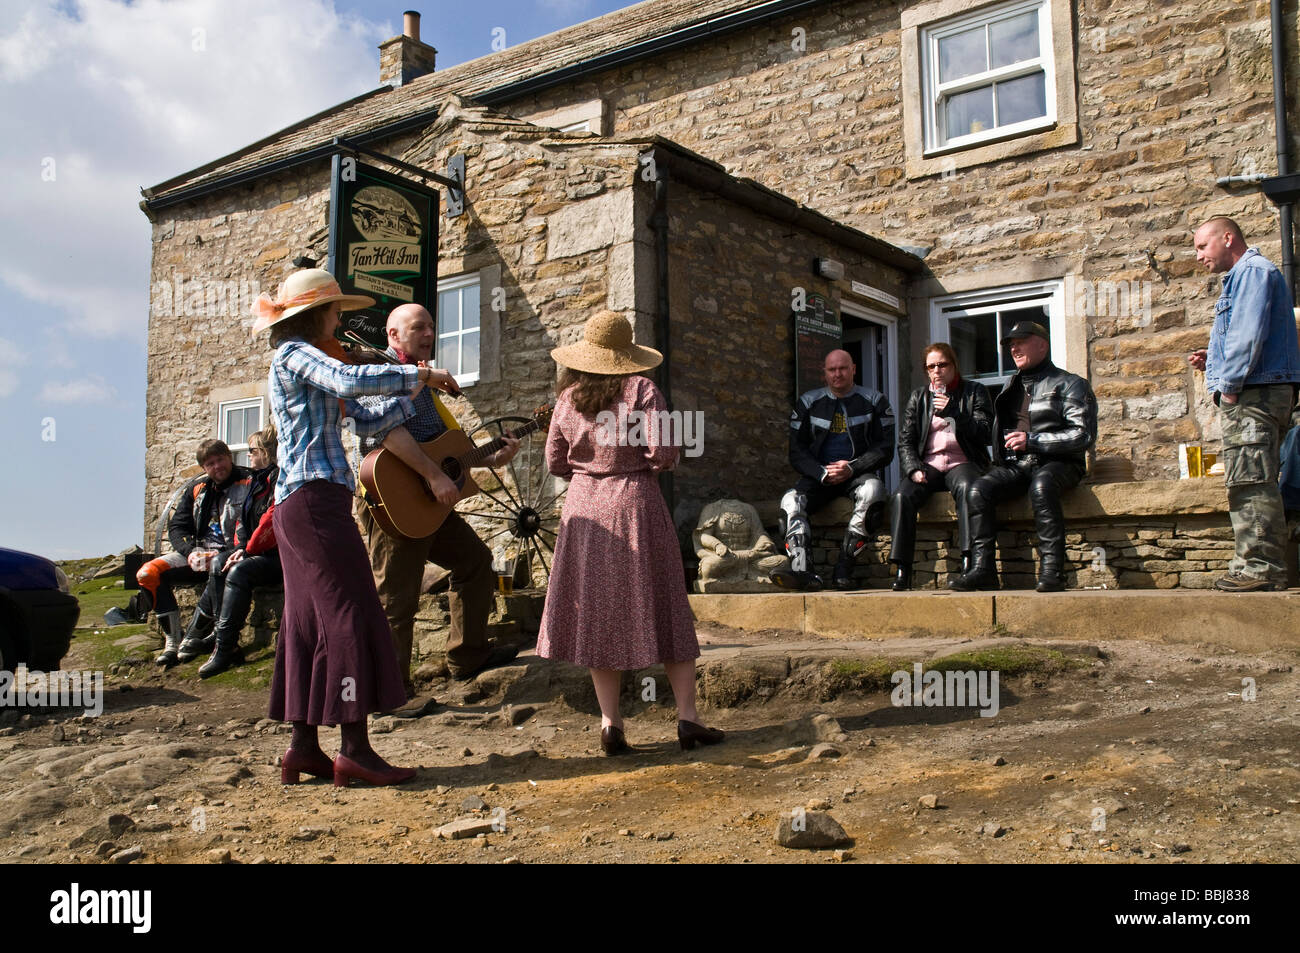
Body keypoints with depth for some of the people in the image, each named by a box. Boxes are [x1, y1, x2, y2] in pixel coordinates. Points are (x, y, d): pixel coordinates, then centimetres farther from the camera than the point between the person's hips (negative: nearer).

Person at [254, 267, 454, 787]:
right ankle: (355, 749, -11)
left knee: (309, 621, 8)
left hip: (297, 504, 10)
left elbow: (368, 421, 21)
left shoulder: (309, 365, 25)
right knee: (351, 614, -11)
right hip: (315, 497, -10)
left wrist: (415, 392, 16)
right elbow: (352, 379, -26)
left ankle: (304, 746, 11)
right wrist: (420, 374, -18)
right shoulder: (295, 354, -5)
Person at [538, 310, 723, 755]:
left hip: (585, 507, 3)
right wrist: (641, 464, 7)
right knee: (663, 609, 5)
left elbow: (556, 461, 9)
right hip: (636, 502, -3)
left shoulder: (568, 398, 4)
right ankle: (687, 716, 7)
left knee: (598, 613, 7)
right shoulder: (642, 390, -7)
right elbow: (663, 453, -14)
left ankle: (610, 723, 6)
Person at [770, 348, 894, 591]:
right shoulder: (808, 403, 11)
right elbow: (797, 452, 6)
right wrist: (823, 473, -13)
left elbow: (885, 449, 1)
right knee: (790, 501, -28)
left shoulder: (874, 401, 7)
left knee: (872, 490, -37)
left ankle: (844, 569, -36)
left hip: (859, 473, -1)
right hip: (819, 475, 2)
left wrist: (852, 468, -15)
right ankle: (802, 570, -46)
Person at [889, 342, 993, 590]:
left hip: (962, 463, -2)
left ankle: (968, 563, -42)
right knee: (902, 496, -29)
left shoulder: (975, 392, 12)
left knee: (967, 488, -38)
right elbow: (905, 441, 13)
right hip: (928, 465, 2)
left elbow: (983, 434, -1)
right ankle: (902, 571, -32)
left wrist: (952, 412, -13)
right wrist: (914, 469, -6)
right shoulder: (918, 397, 19)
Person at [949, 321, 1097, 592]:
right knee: (978, 490, -24)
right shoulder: (1011, 387, 24)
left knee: (1041, 485, -39)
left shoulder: (1070, 384, 5)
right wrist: (1000, 456, 10)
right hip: (1016, 465, 5)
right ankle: (982, 569, -26)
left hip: (1057, 463, -5)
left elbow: (1084, 435, -7)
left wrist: (1032, 441, -13)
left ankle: (1052, 570, -38)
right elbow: (999, 431, 32)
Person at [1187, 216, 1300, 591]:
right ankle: (1257, 566, 13)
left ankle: (1262, 567, -11)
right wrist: (1214, 360, 15)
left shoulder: (1252, 271, -7)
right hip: (1254, 394, 11)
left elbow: (1249, 332, -18)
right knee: (1252, 485, 10)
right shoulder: (1244, 275, 25)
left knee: (1251, 483, -12)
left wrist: (1229, 382, -15)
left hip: (1254, 393, -11)